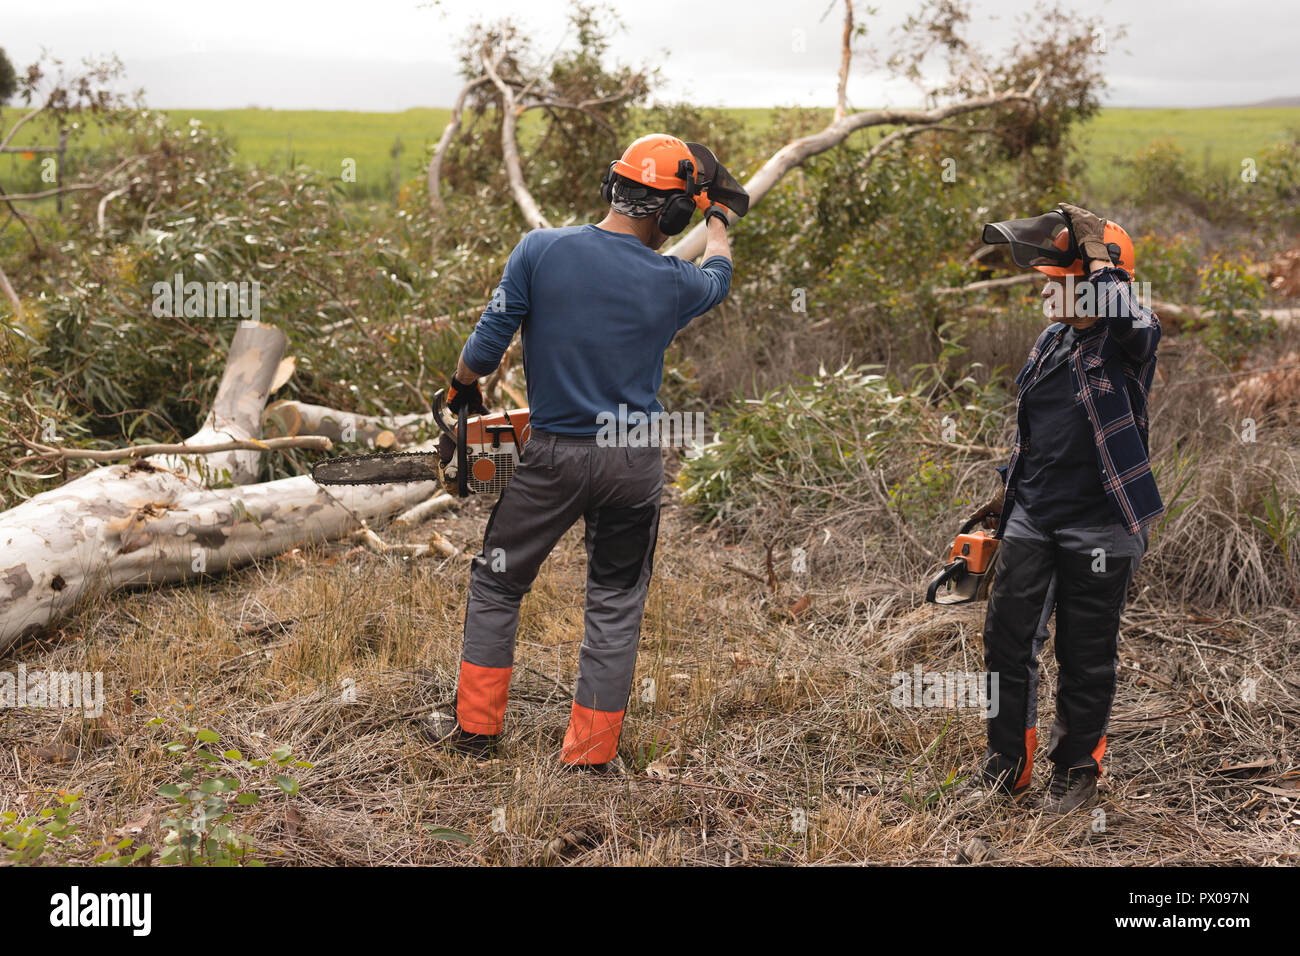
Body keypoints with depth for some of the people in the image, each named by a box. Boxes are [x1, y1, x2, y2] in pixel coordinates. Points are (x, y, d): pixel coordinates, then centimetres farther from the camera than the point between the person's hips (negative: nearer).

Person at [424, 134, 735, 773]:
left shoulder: (541, 250, -11)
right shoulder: (673, 283, -6)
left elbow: (487, 344, -8)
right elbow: (717, 279, 19)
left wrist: (462, 389, 14)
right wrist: (718, 224, 40)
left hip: (554, 455, 0)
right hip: (635, 465, 1)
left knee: (498, 581, 17)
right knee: (616, 602, 13)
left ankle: (477, 724, 25)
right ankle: (593, 750, 18)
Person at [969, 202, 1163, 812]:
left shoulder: (1132, 340, -9)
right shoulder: (1052, 341, 12)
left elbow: (1123, 316, -36)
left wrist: (1096, 247, -24)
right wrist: (1009, 492, 25)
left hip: (1098, 526, -6)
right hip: (1031, 520, 6)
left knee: (1086, 658, 6)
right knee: (1006, 643, 6)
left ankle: (1076, 770, 23)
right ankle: (1007, 767, 20)